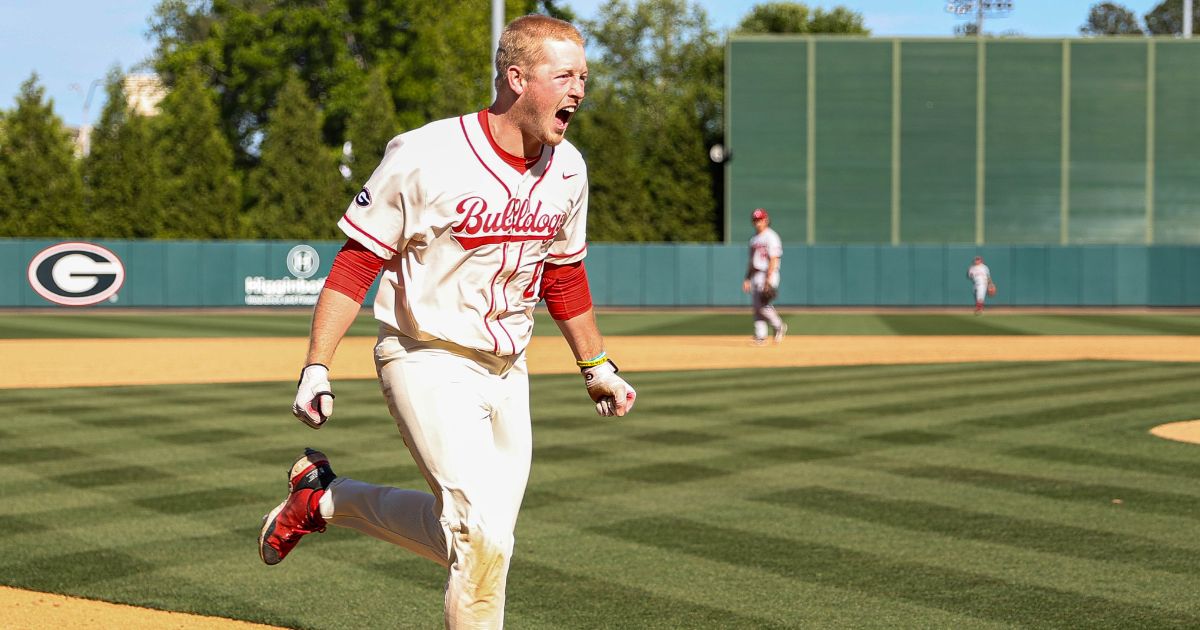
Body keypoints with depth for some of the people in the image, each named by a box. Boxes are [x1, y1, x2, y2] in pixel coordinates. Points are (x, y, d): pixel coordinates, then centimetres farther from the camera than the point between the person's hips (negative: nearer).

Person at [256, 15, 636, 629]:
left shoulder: (566, 170, 2)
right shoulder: (424, 157, -18)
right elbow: (356, 262, -12)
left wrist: (596, 365, 21)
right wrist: (316, 368, -16)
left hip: (507, 371, 7)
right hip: (429, 364, -7)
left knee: (479, 537, 9)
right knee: (484, 535, -18)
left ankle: (325, 499, 27)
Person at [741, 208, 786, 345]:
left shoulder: (771, 237, -9)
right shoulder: (754, 238, 17)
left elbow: (773, 260, -16)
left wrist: (768, 280, -23)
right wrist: (747, 279, 16)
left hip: (768, 275, -8)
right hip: (755, 276, 8)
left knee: (763, 305, -15)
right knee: (756, 307, 3)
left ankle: (779, 327, 5)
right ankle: (760, 337, 5)